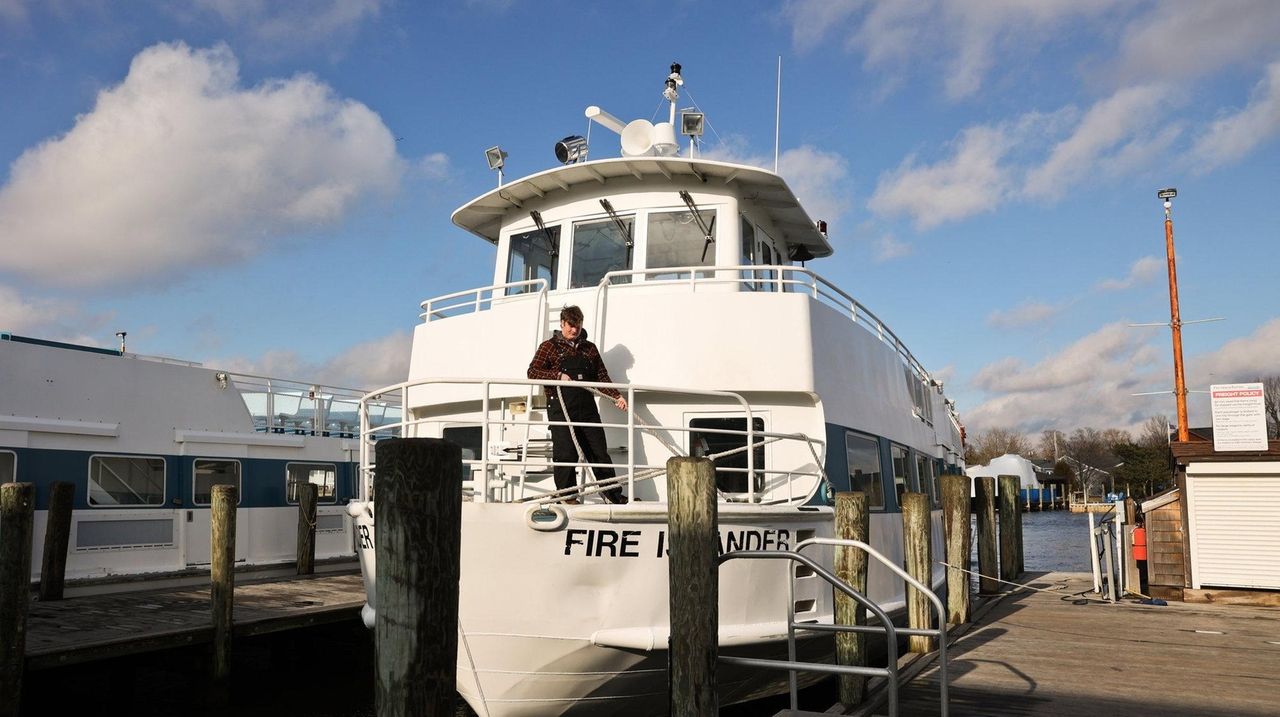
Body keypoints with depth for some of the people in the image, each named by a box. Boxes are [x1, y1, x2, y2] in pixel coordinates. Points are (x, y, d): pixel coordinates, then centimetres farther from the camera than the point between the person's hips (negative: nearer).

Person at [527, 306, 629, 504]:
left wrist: (616, 396, 2)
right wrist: (558, 376, -17)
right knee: (566, 453, -5)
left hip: (587, 408, 4)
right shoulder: (549, 347, 6)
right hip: (561, 408, -3)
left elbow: (602, 377, 16)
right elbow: (533, 372, -4)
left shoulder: (590, 348, 18)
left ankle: (613, 494, 10)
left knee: (599, 451, 4)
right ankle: (567, 494, 5)